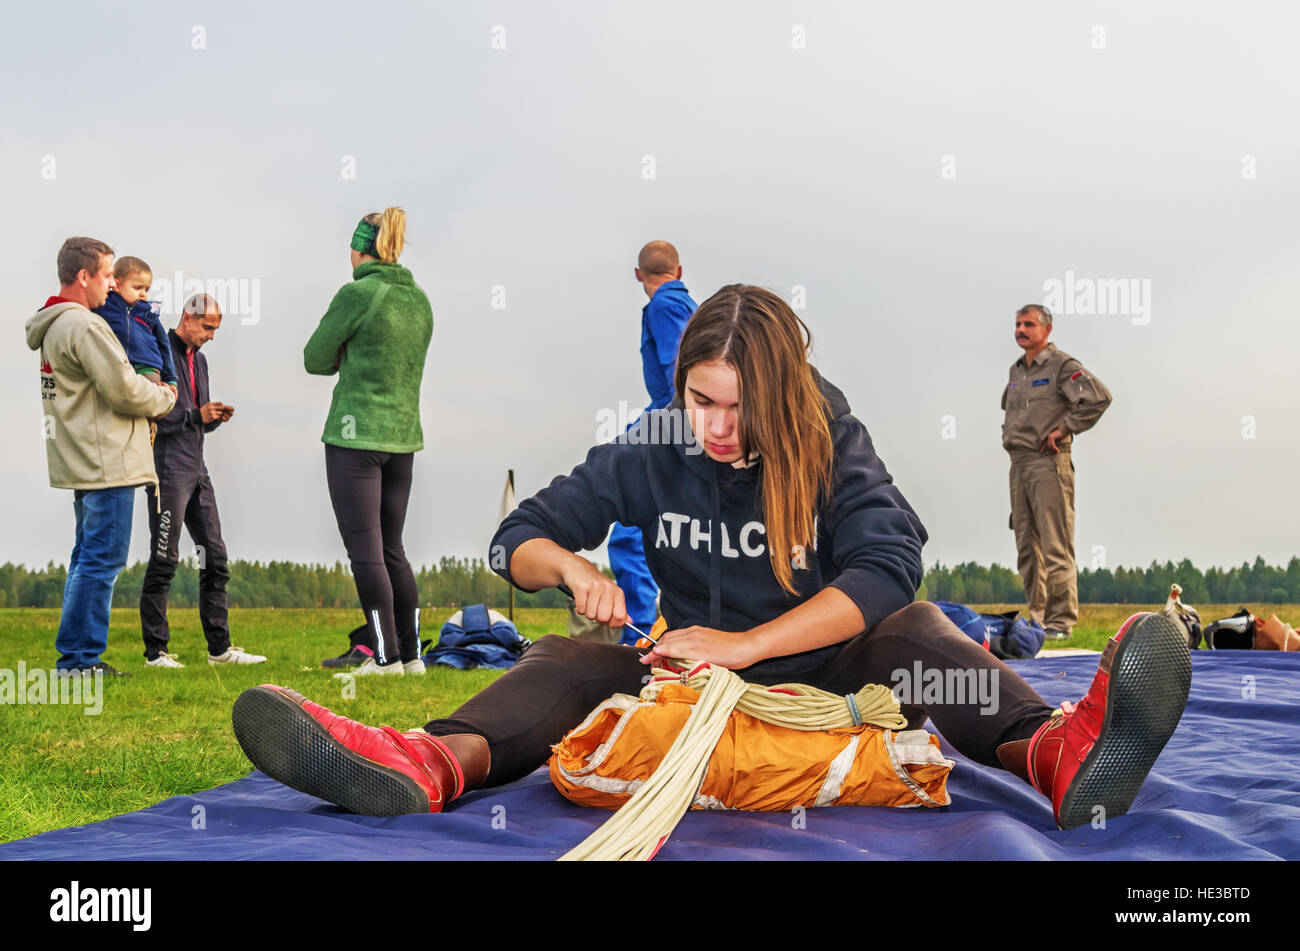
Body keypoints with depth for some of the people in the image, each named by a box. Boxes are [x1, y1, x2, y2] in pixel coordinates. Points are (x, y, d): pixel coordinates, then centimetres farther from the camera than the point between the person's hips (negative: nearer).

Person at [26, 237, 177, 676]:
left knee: (88, 557, 15)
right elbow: (124, 390, -19)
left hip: (83, 463, 11)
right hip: (107, 462, -11)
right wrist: (164, 397, 0)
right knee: (102, 560, -6)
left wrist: (147, 389, 9)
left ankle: (78, 658, 21)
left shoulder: (54, 325, 17)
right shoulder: (84, 326, -16)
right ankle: (79, 659, -3)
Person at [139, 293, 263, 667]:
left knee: (215, 558, 7)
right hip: (168, 470, -9)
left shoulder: (199, 359, 18)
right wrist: (196, 415, -18)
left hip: (196, 469, 9)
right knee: (164, 561, -4)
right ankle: (155, 651, 3)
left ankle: (219, 647, 13)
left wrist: (216, 416, 2)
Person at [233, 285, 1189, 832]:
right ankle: (430, 763, -56)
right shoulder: (648, 454, 0)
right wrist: (573, 567, -19)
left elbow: (888, 565, -21)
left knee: (912, 629, -29)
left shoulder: (831, 444, -6)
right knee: (562, 662, -21)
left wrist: (746, 644, -30)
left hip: (814, 671, -2)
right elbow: (521, 538, 6)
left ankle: (1057, 753, -61)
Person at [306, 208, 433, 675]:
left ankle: (386, 656, -2)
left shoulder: (357, 294, -11)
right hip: (403, 435, 7)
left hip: (356, 434, -7)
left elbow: (315, 359, -3)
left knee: (365, 551, -2)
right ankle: (411, 654, 16)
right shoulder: (419, 299, 10)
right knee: (391, 550, 13)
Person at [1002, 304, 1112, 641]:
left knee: (1056, 547, -8)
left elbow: (1099, 397, -18)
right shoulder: (1016, 370, 18)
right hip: (1018, 464, 8)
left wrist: (1064, 429, -15)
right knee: (1027, 546, 10)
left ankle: (1061, 621, -6)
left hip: (1048, 462, -8)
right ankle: (1037, 616, 17)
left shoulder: (1063, 366, -6)